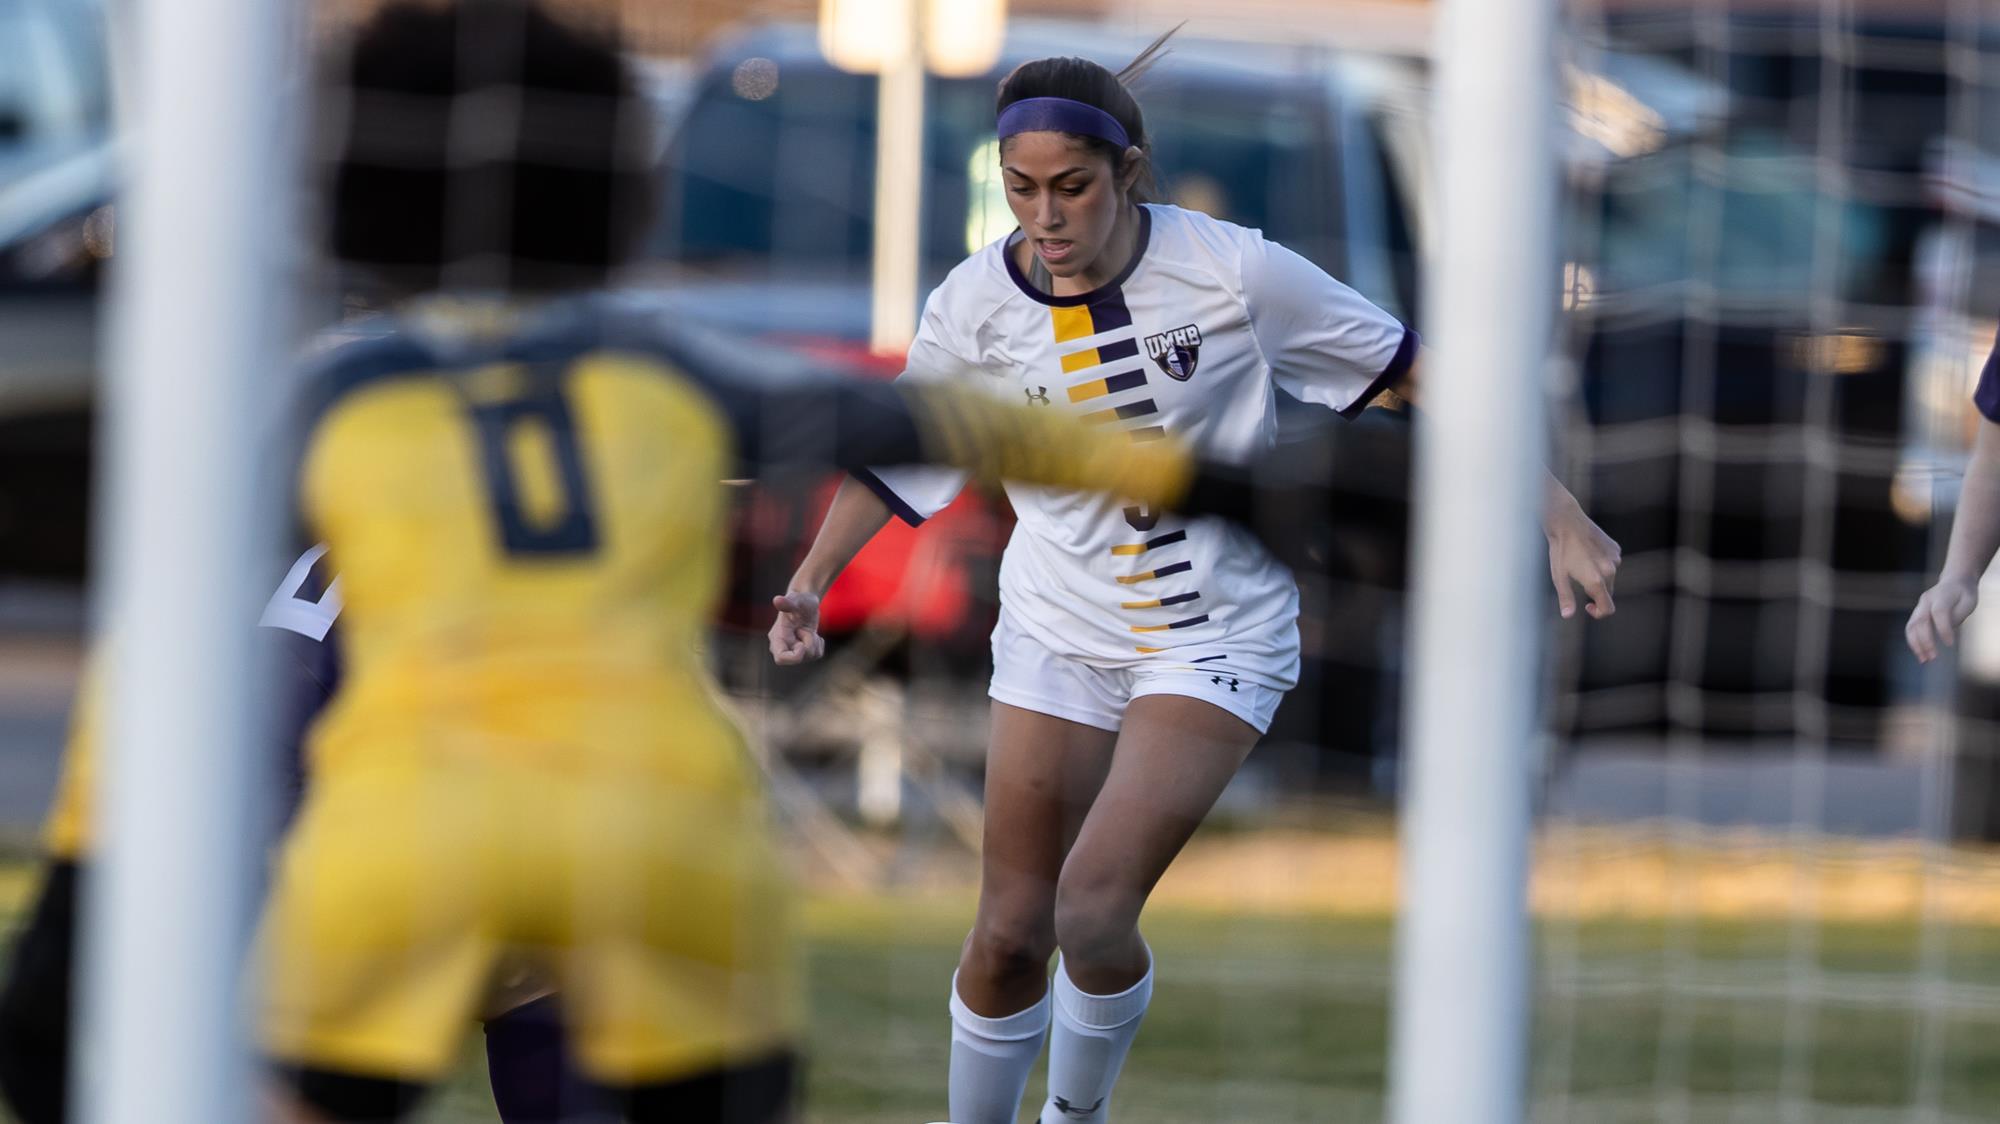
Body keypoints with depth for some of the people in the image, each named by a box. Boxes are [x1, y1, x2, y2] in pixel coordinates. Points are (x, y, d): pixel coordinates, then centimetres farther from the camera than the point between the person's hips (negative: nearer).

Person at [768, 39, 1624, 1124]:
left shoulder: (1232, 270, -17)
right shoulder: (975, 307, -10)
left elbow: (1410, 366, -8)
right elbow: (895, 453, 7)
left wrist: (1557, 513, -10)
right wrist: (810, 581, -7)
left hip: (1217, 636, -3)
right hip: (1058, 629, 3)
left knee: (1092, 915, -18)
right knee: (1010, 934, 2)